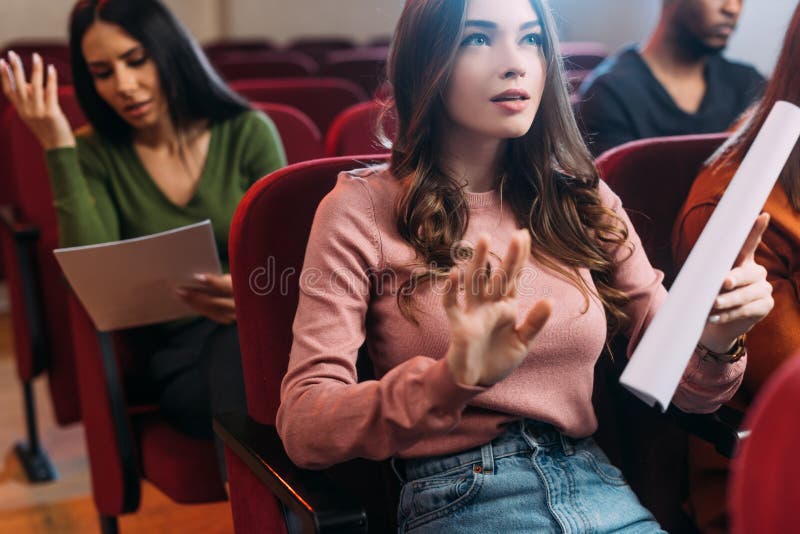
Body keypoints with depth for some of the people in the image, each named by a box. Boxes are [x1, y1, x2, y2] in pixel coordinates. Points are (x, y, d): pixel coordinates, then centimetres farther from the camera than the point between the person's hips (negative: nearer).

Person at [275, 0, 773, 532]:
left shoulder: (584, 202, 10)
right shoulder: (363, 209, -3)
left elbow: (681, 386, 8)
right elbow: (303, 427, -12)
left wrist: (717, 342, -15)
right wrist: (451, 380, -29)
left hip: (597, 484, 4)